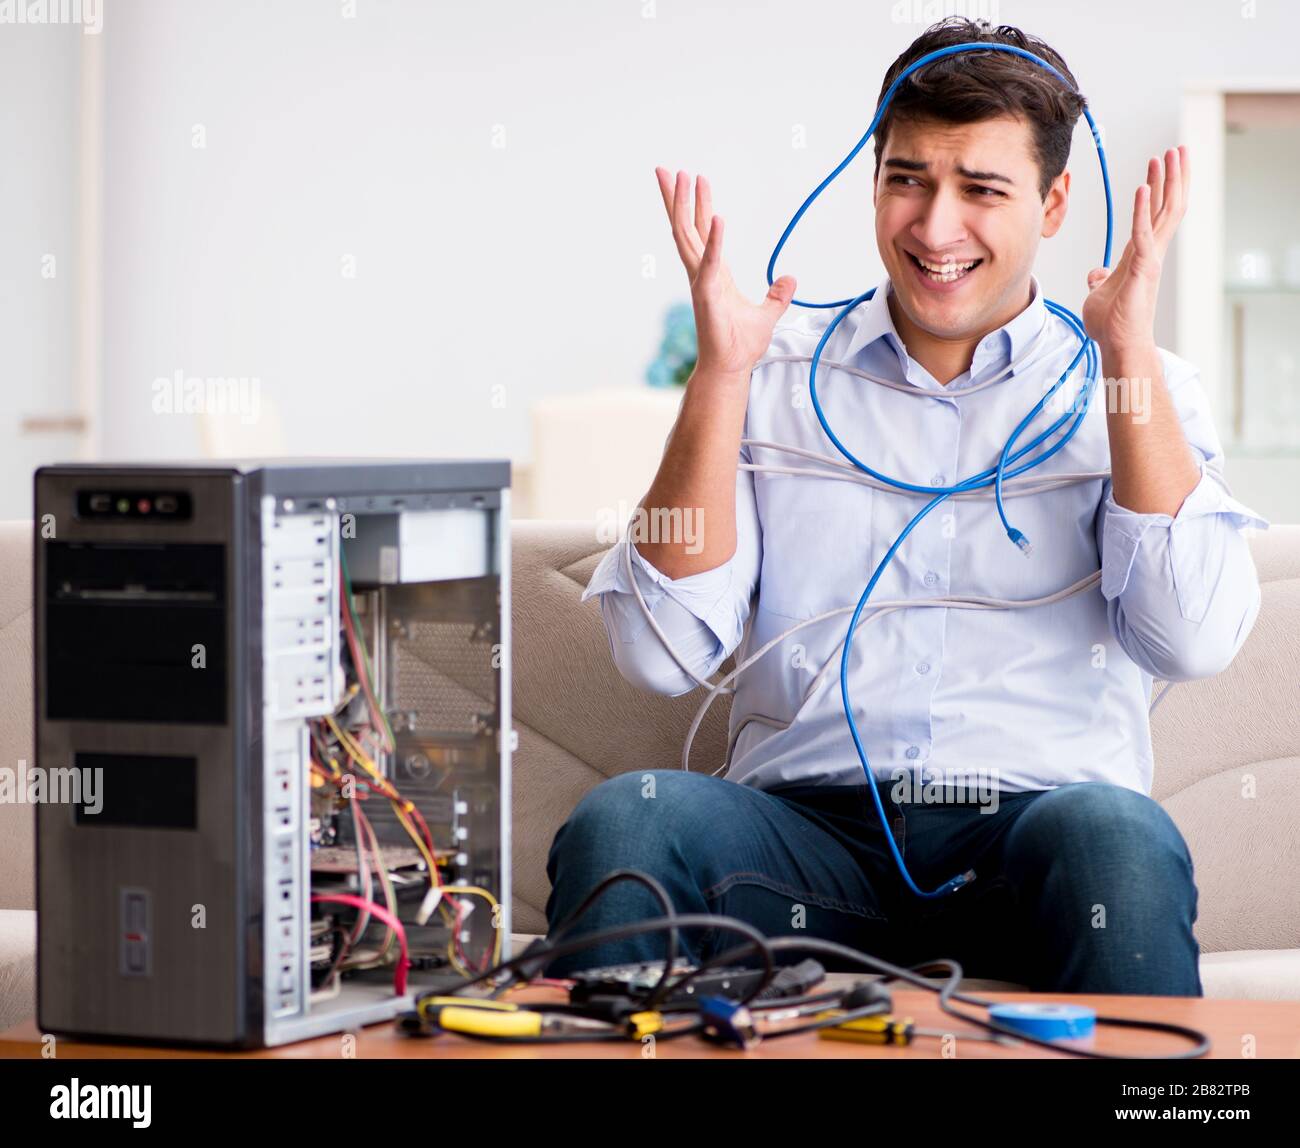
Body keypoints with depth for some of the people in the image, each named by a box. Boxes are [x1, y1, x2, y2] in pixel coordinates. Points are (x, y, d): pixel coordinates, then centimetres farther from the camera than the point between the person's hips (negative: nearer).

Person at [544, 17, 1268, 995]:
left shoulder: (1138, 390, 12)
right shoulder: (774, 377, 13)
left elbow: (1195, 639, -6)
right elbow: (662, 654, 1)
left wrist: (1128, 353, -6)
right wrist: (721, 373, -4)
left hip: (1028, 822, 0)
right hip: (808, 826, 1)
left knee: (1114, 834, -35)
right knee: (622, 819, -30)